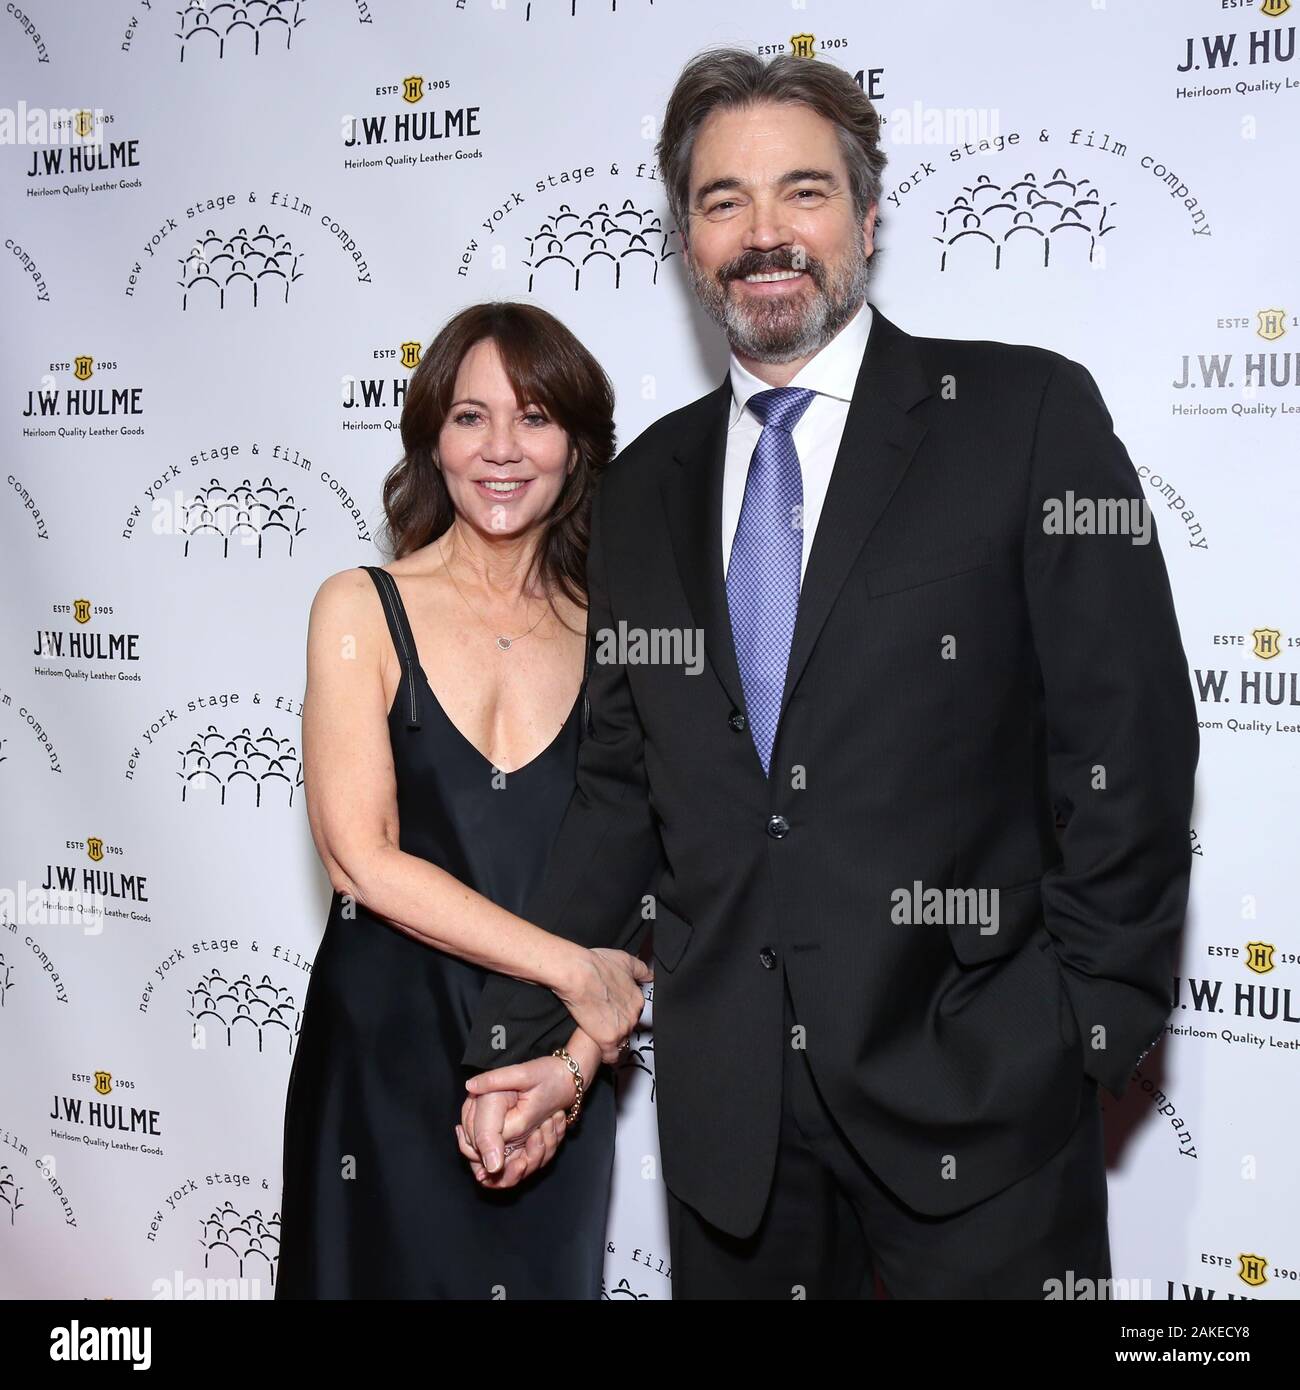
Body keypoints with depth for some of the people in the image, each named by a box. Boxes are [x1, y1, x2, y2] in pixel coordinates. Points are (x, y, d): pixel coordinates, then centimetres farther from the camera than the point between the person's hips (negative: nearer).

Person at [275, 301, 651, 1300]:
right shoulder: (361, 609, -6)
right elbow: (363, 857, -13)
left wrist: (575, 1060, -13)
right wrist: (573, 969, -15)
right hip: (385, 1045, -1)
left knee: (544, 1273, 16)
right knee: (391, 1272, 13)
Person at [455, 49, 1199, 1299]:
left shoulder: (1031, 413, -4)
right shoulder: (645, 485, 8)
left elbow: (1127, 740, -6)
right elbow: (618, 788, 11)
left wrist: (1093, 1031, -8)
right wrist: (518, 1035, 6)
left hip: (975, 1090, -3)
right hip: (725, 1103, 4)